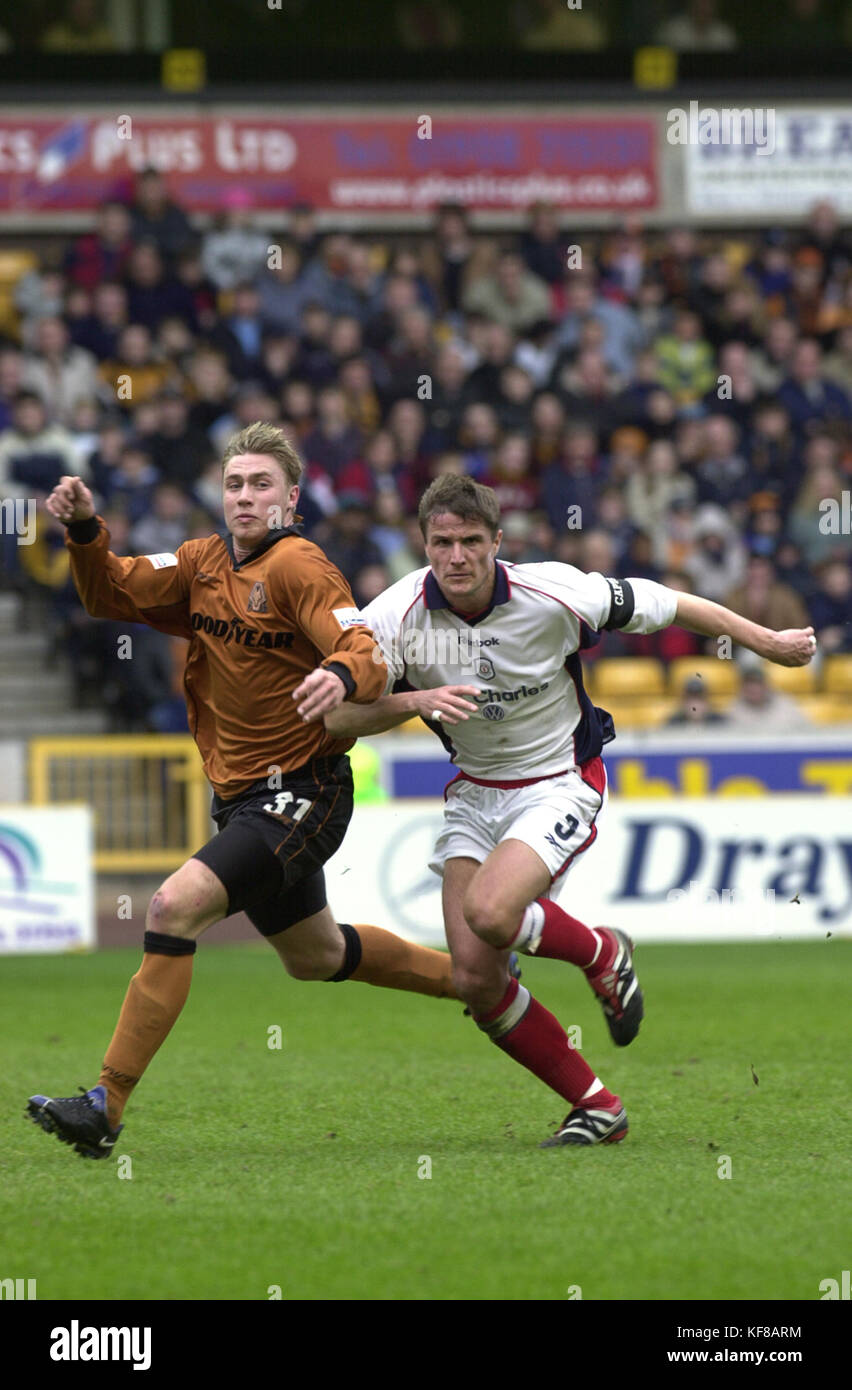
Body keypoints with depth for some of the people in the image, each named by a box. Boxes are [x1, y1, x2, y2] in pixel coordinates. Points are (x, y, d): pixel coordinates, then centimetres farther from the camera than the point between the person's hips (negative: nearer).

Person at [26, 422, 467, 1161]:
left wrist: (342, 677, -50)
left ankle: (106, 1106, -24)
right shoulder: (206, 562, 7)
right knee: (315, 955, 25)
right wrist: (85, 531, -8)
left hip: (301, 793, -9)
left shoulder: (299, 567, -15)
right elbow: (114, 594, 10)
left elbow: (368, 654, -26)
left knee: (175, 906, -24)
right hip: (243, 797, 9)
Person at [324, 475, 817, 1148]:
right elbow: (340, 717, -14)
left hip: (560, 784, -4)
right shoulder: (398, 614, -14)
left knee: (489, 912, -30)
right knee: (476, 980, -6)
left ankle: (602, 952, 3)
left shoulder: (554, 595, -21)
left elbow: (668, 606, -8)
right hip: (476, 790, 4)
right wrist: (416, 700, -32)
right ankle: (597, 1106, 9)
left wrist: (769, 643, 2)